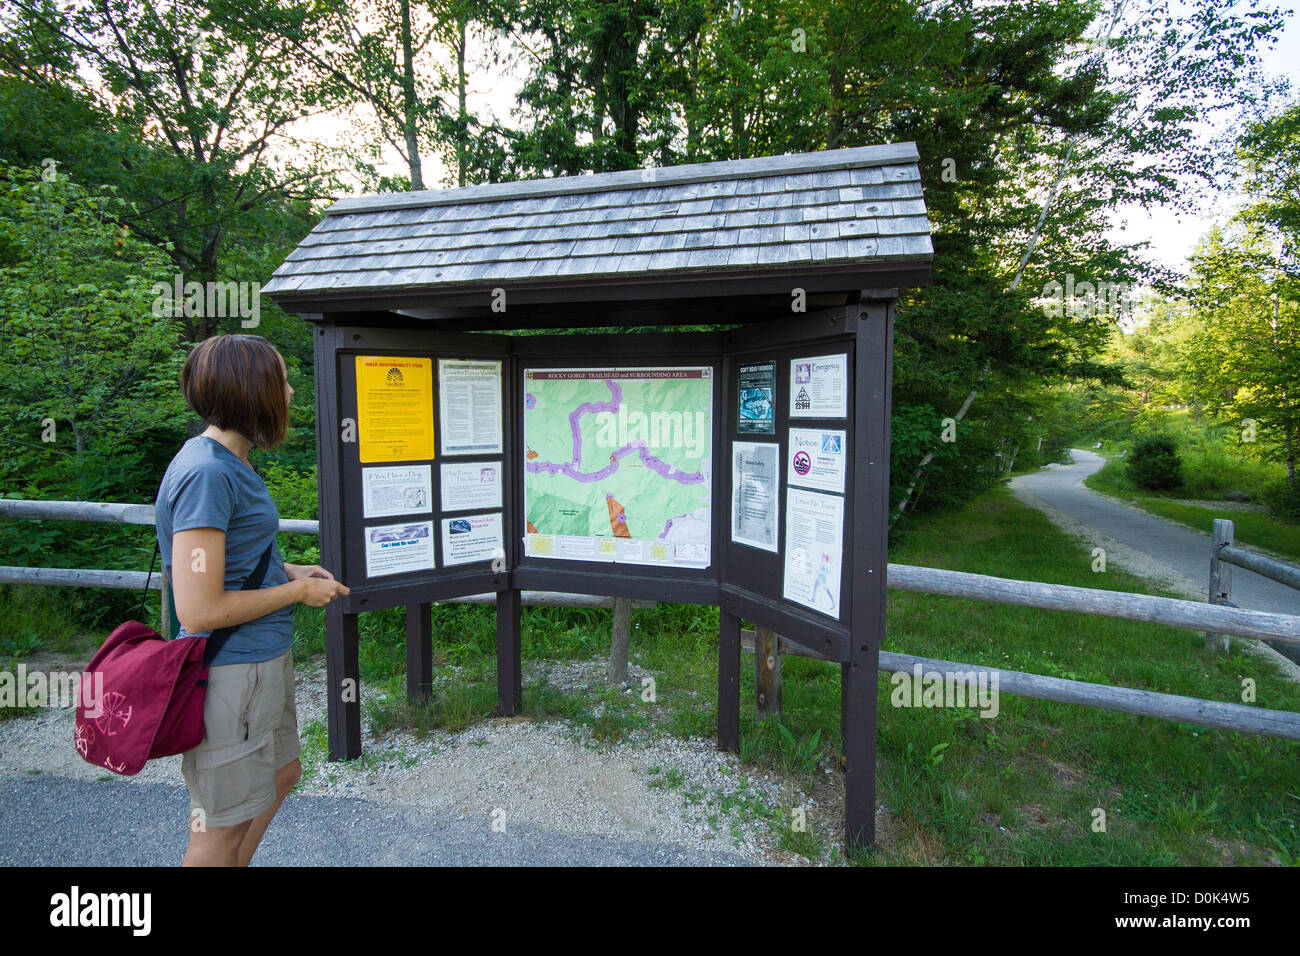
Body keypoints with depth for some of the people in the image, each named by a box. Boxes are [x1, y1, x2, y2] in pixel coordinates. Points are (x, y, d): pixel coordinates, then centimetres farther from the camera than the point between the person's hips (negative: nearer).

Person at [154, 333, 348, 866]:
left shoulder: (226, 464, 8)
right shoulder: (207, 474, -23)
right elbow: (199, 611, -26)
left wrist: (288, 571, 7)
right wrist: (299, 591, -14)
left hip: (264, 659, 10)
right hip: (230, 673, -10)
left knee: (281, 775, 27)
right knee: (221, 831, 8)